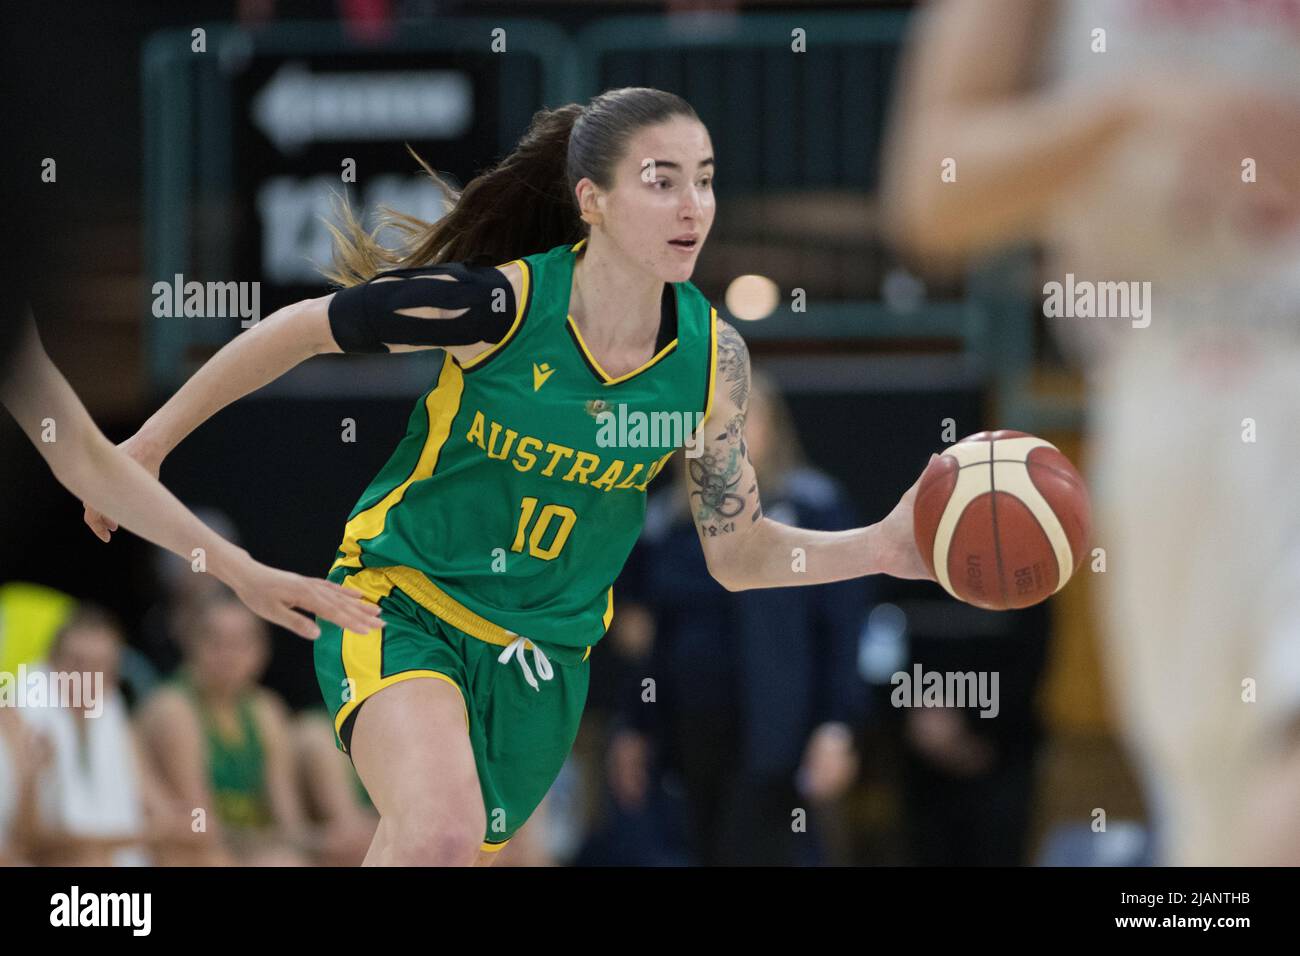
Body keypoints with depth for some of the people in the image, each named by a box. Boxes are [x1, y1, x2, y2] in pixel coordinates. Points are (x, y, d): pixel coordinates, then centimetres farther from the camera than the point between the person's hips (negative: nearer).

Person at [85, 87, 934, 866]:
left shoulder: (711, 355, -8)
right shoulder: (494, 304, -22)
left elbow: (738, 553, 2)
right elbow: (300, 330, -8)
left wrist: (881, 548, -15)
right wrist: (153, 441, -1)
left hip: (543, 656, 5)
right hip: (402, 608, -5)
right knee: (439, 833, -33)